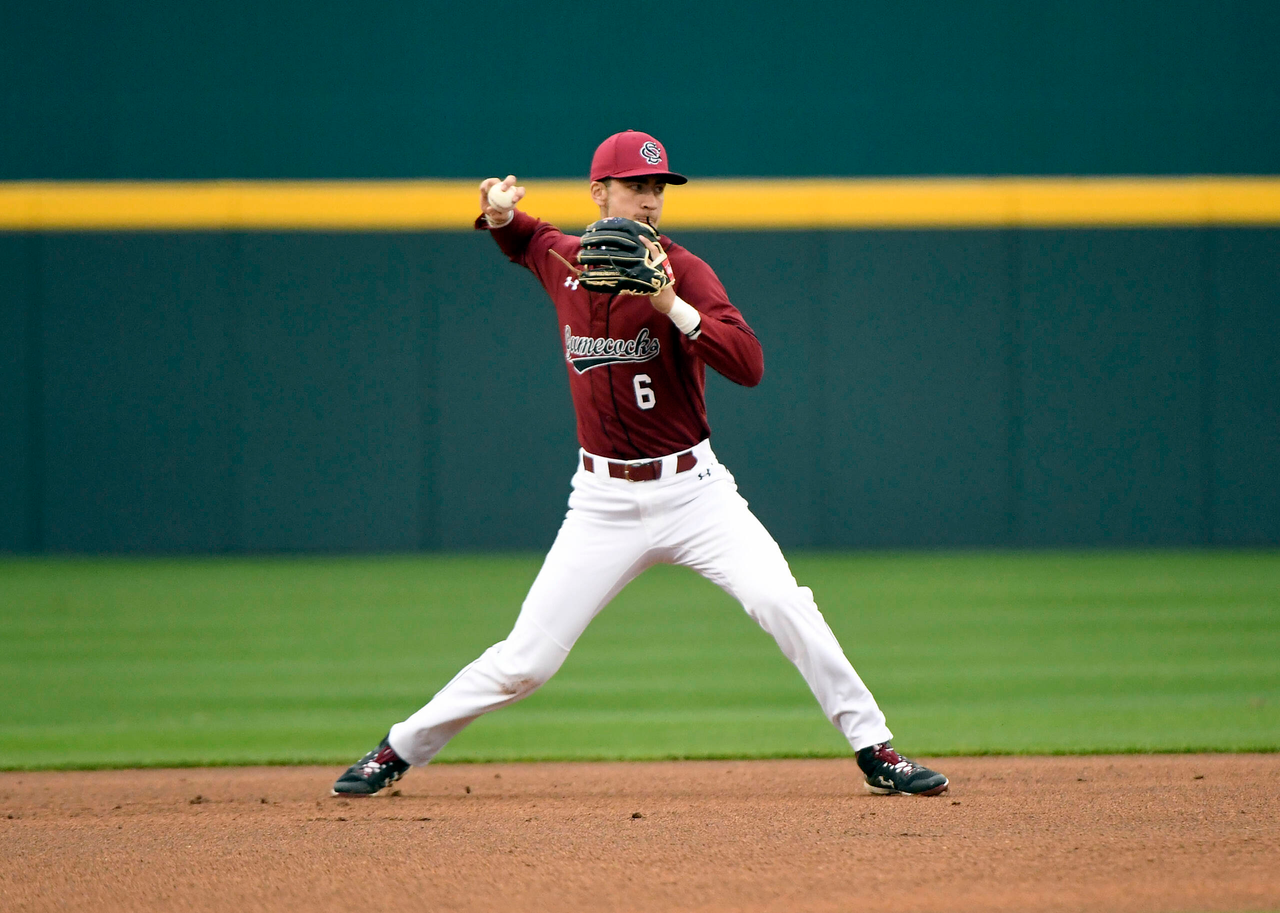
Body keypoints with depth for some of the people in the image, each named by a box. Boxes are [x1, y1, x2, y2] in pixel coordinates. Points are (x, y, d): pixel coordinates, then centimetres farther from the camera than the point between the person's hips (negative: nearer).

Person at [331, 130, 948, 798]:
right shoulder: (562, 261, 3)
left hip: (692, 488, -2)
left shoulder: (682, 270, -9)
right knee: (525, 661, -2)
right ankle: (400, 750, 15)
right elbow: (521, 239, 29)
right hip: (604, 503, 2)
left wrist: (671, 304, -31)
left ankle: (876, 754, -6)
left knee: (785, 607, -18)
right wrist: (497, 213, 5)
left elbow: (749, 365, -21)